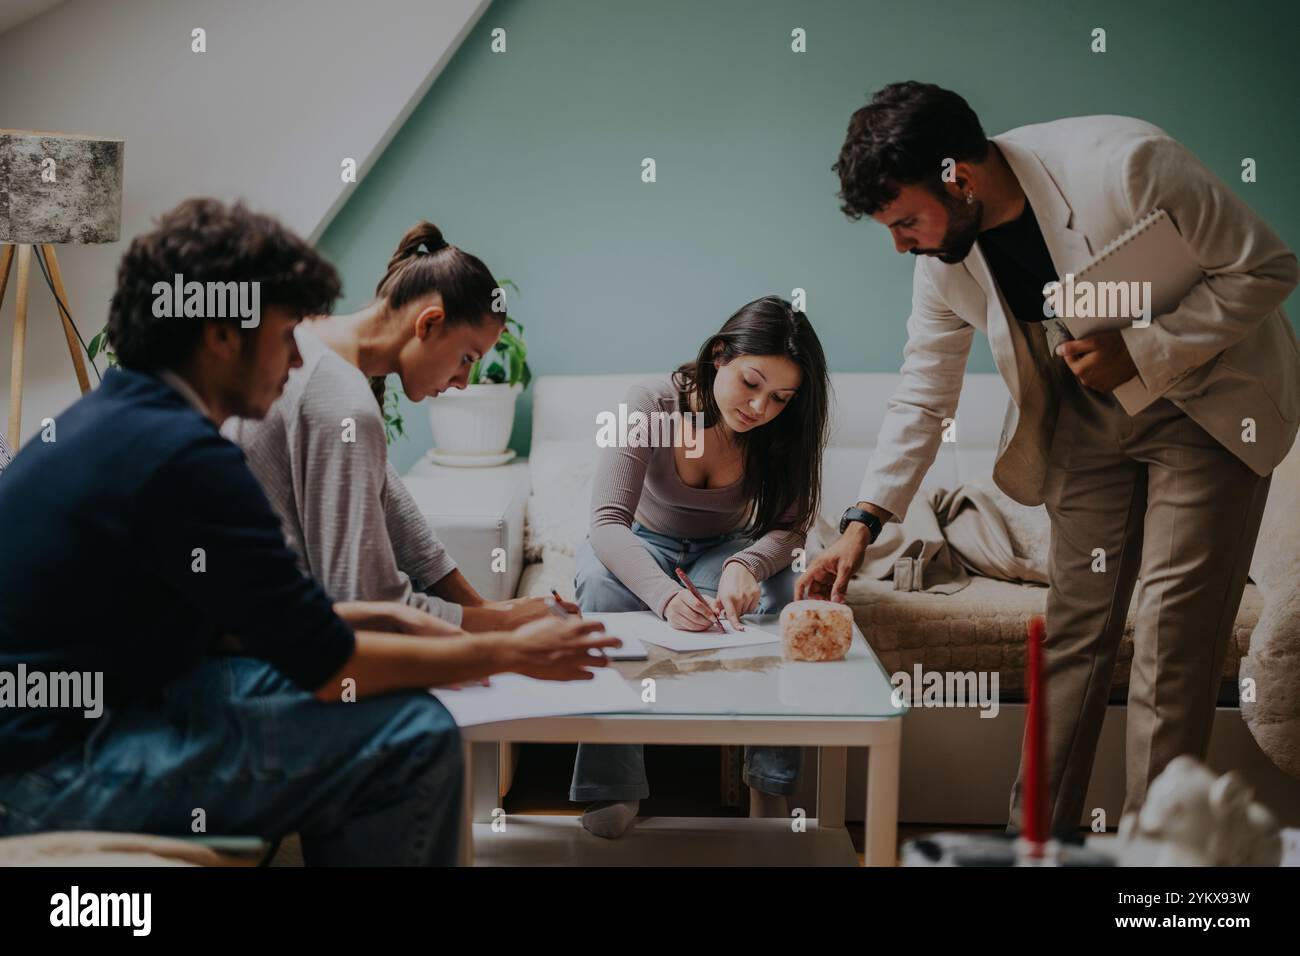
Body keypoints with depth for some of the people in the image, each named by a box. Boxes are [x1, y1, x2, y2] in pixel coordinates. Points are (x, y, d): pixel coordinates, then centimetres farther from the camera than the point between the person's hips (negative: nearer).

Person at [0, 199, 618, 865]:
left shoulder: (114, 418, 9)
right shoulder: (181, 454, -20)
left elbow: (204, 622, 18)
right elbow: (329, 668, -15)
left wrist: (363, 619, 11)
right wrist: (511, 653, -3)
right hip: (56, 777, -10)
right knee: (414, 735, -14)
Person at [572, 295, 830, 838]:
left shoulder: (782, 429, -18)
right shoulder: (652, 403, -28)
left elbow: (788, 527, -18)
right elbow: (607, 523, -34)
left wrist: (745, 565, -44)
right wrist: (665, 594, -54)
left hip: (724, 547, 2)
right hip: (642, 544, -1)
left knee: (772, 595, -32)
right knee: (603, 588, -36)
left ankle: (770, 789, -22)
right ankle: (614, 786, -28)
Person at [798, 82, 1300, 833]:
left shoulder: (1121, 165, -29)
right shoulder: (944, 254, -10)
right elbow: (924, 398, 0)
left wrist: (1139, 351, -27)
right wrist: (863, 522, -8)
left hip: (1207, 406, -5)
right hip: (1090, 418, 5)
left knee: (1173, 638, -8)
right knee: (1074, 628, 6)